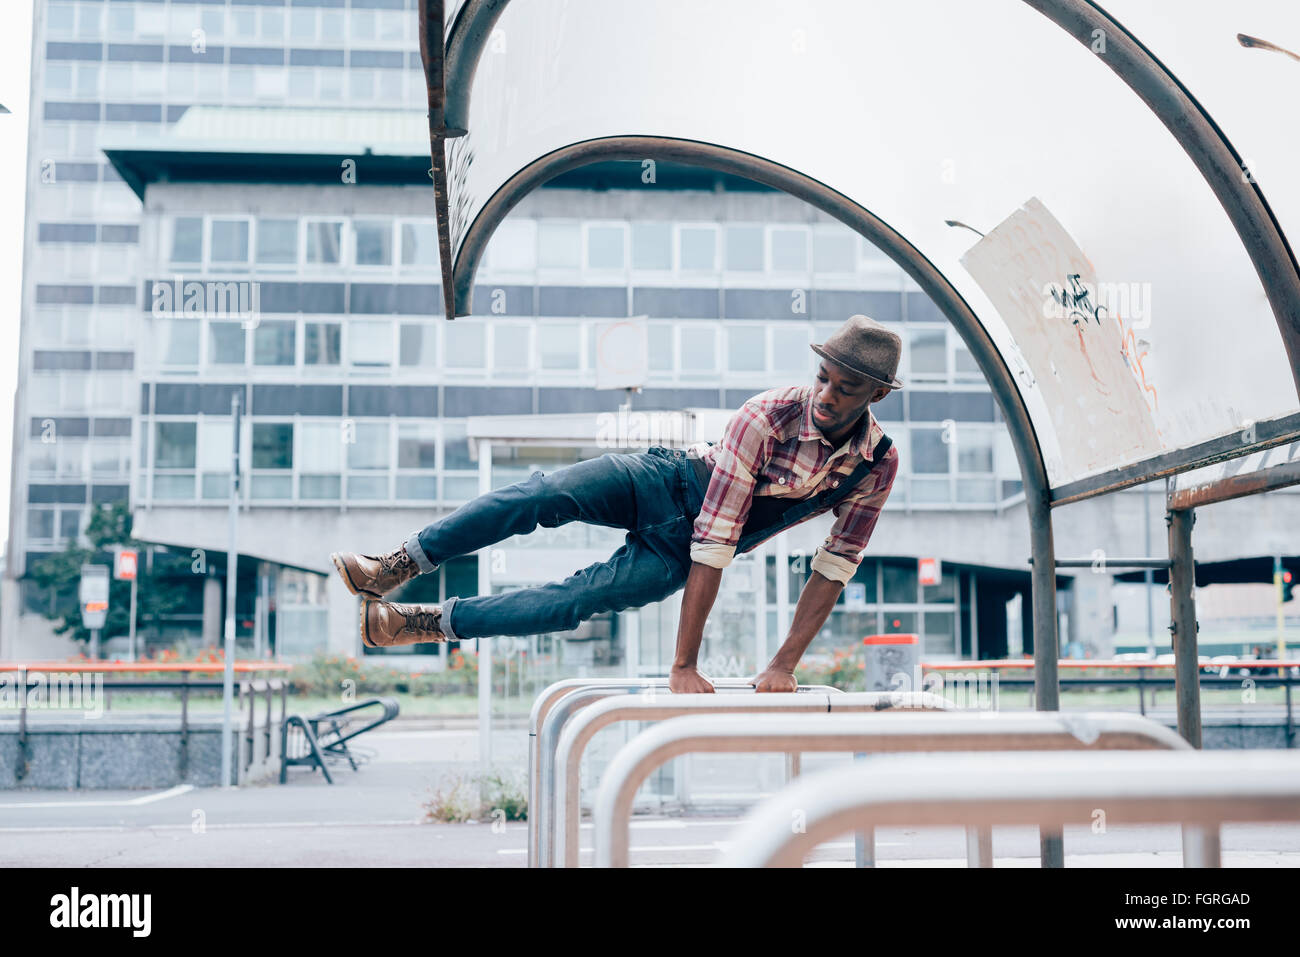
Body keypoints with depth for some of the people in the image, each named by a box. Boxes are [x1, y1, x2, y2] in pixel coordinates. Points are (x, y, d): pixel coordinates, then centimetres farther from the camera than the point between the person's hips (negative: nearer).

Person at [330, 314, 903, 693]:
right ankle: (394, 568, -17)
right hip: (668, 481, -1)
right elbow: (714, 542, -29)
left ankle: (422, 623, -9)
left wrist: (783, 666, -13)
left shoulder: (878, 467, -17)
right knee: (544, 495, -26)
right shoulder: (769, 415, -27)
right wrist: (683, 665, -31)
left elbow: (834, 569, -8)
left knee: (580, 599, -18)